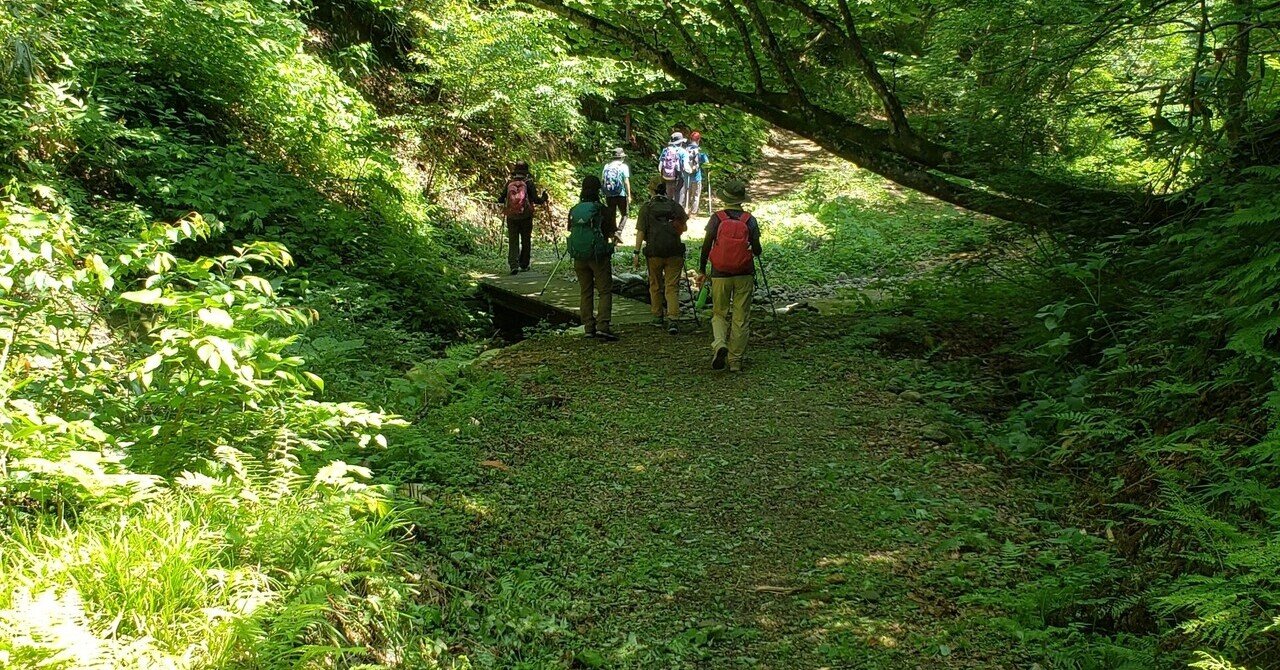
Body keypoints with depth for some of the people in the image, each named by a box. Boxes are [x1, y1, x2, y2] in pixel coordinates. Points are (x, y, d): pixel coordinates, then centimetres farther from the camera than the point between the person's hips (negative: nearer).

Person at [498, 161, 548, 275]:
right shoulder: (529, 183, -5)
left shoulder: (509, 183, 1)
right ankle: (524, 265, 19)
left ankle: (513, 265, -13)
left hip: (511, 217, 1)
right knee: (525, 241, 13)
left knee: (513, 241, 3)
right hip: (526, 217, -1)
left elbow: (500, 199, 2)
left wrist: (502, 198, 26)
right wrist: (543, 198, 10)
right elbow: (536, 199, -10)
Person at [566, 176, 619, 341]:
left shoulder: (574, 210, 4)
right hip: (599, 255, -4)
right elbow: (611, 230, -1)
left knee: (585, 292, 11)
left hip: (579, 257, 5)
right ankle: (602, 326, -14)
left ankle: (589, 327, 11)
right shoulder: (600, 209, -9)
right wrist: (613, 236, 24)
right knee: (605, 291, -1)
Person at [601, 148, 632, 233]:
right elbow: (626, 181, -9)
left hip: (609, 195, 4)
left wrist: (605, 194, 14)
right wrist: (629, 195, -6)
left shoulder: (606, 166, 9)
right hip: (621, 194, -4)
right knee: (624, 215, 8)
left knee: (612, 216, 11)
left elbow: (602, 181, 8)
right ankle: (619, 231, -12)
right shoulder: (624, 166, -3)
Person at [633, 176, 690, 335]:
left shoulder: (646, 208, -4)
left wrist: (636, 253, -4)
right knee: (672, 287, 1)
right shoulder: (676, 206, 2)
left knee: (655, 286, 17)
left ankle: (657, 317, 28)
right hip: (674, 252, 1)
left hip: (653, 252, -1)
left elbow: (640, 232, -7)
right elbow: (684, 228, 12)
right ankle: (672, 320, -12)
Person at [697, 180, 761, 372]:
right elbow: (757, 250, -5)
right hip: (744, 275, 0)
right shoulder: (750, 220, -3)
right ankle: (735, 361, 10)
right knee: (741, 318, 8)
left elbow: (706, 246, -7)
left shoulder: (716, 218, -5)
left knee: (719, 313, 14)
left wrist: (702, 270, 4)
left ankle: (719, 344, -13)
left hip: (720, 275, 0)